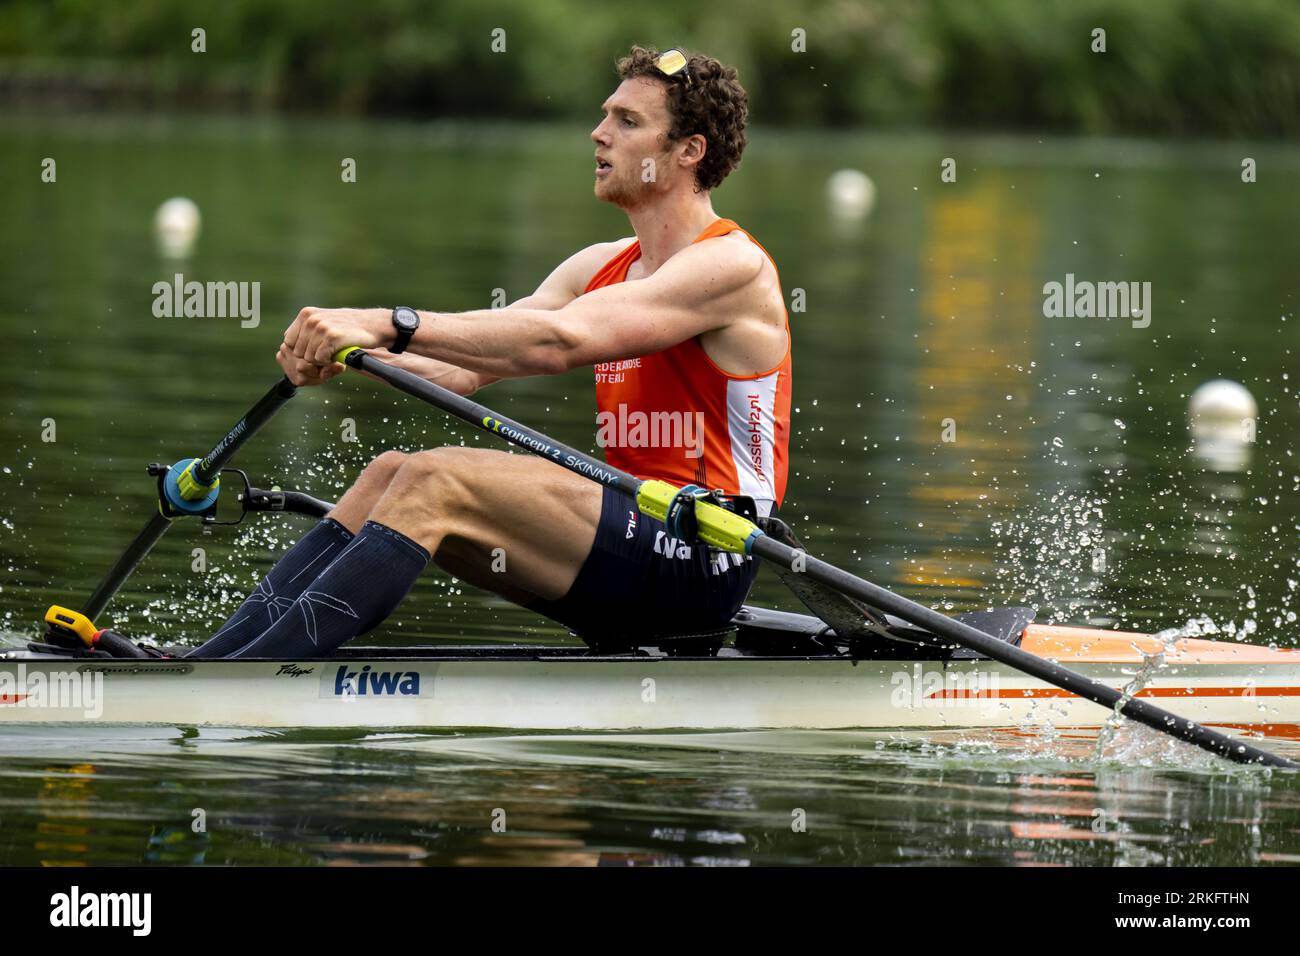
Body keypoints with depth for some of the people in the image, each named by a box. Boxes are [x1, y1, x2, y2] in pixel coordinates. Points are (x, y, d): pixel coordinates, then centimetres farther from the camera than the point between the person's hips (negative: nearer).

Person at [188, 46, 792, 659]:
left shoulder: (732, 264, -10)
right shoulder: (601, 268, 18)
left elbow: (558, 341, -24)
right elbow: (465, 371, 7)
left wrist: (389, 325, -30)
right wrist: (345, 353, -12)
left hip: (700, 563, -8)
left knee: (435, 482, -22)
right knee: (392, 472, -3)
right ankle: (210, 661, -11)